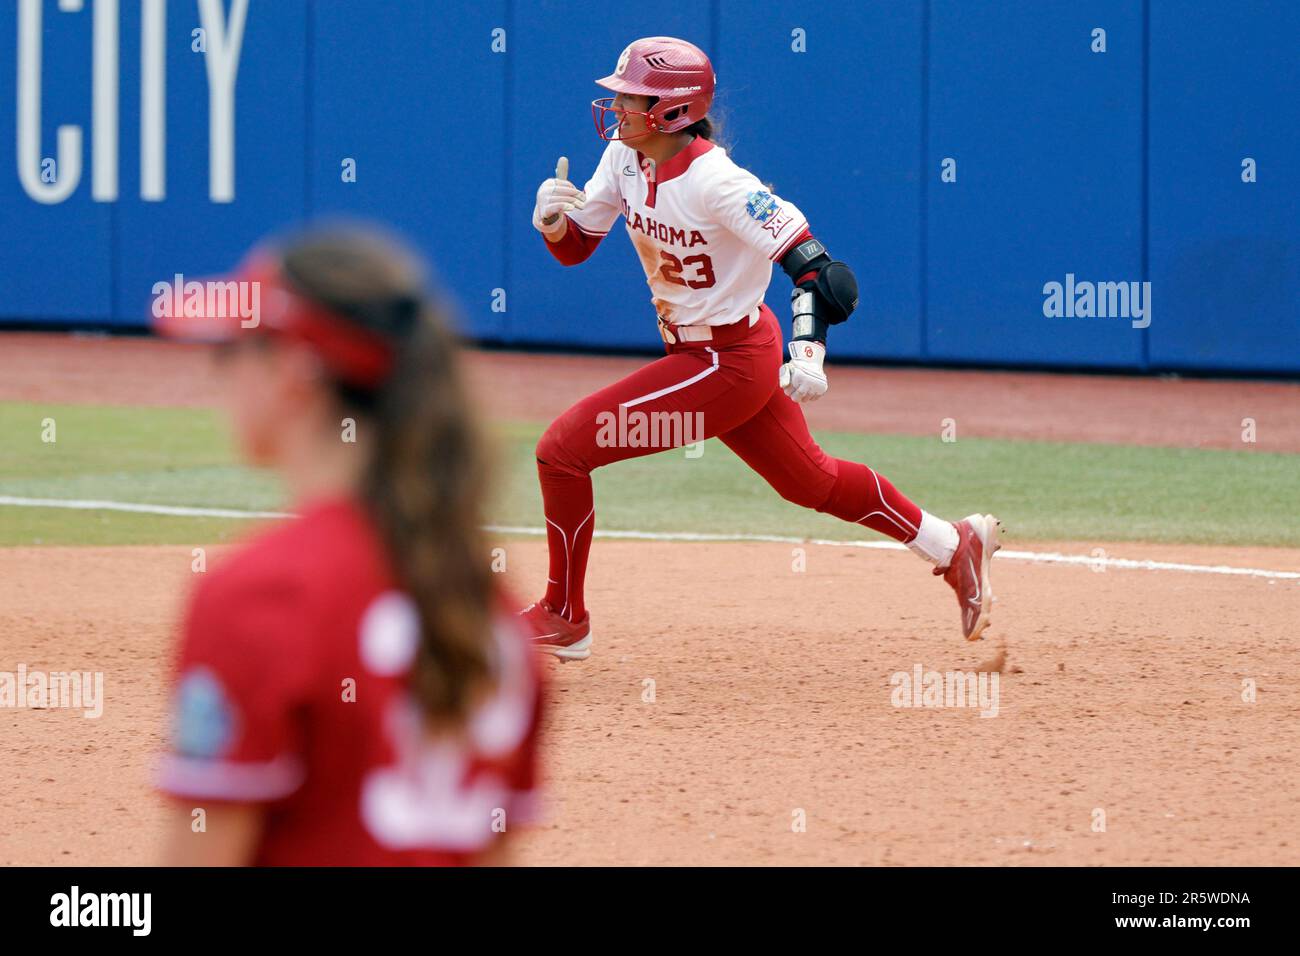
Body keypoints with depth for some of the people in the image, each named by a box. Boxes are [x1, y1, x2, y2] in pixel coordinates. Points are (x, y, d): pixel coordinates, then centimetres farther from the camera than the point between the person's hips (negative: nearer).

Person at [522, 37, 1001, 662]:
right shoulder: (624, 156, -3)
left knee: (563, 448, -12)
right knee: (811, 482, 23)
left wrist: (808, 353, -42)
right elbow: (573, 248, 5)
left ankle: (564, 620, 3)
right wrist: (551, 218, -18)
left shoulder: (715, 182, -26)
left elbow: (810, 261, -29)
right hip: (699, 352, 9)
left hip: (730, 363, -9)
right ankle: (953, 546, 38)